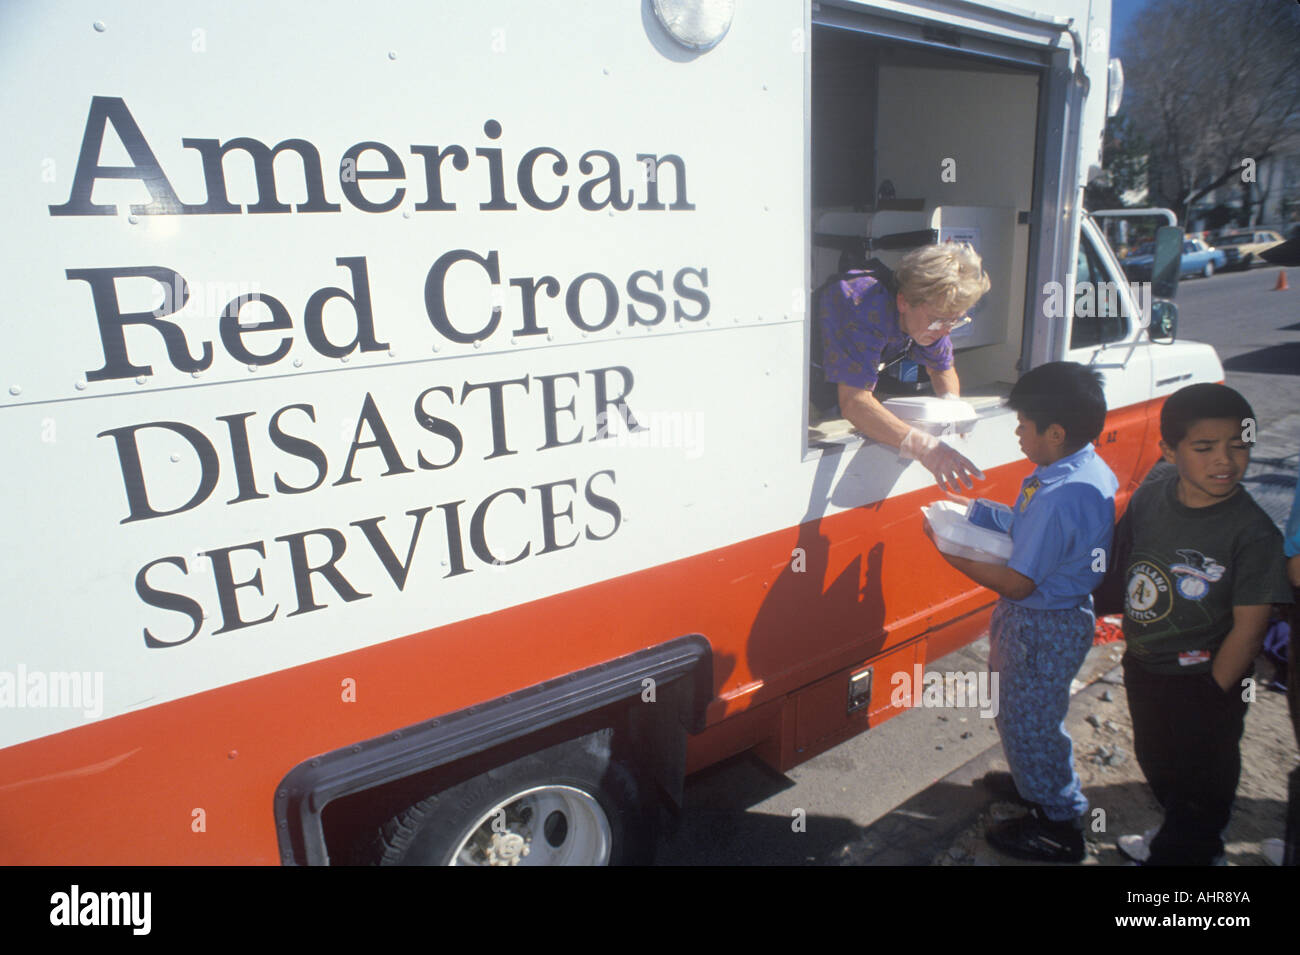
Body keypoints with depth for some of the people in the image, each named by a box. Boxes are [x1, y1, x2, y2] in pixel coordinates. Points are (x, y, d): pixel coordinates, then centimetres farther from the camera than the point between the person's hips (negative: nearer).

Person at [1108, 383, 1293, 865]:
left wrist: (1211, 696, -15)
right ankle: (1174, 836, 54)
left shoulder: (1254, 532, -24)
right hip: (1143, 665, 6)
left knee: (1200, 779, 17)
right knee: (1155, 760, 27)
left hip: (1203, 683, -5)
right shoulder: (1149, 497, -10)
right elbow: (1122, 564, 5)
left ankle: (1185, 851, 43)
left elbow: (1249, 626, -20)